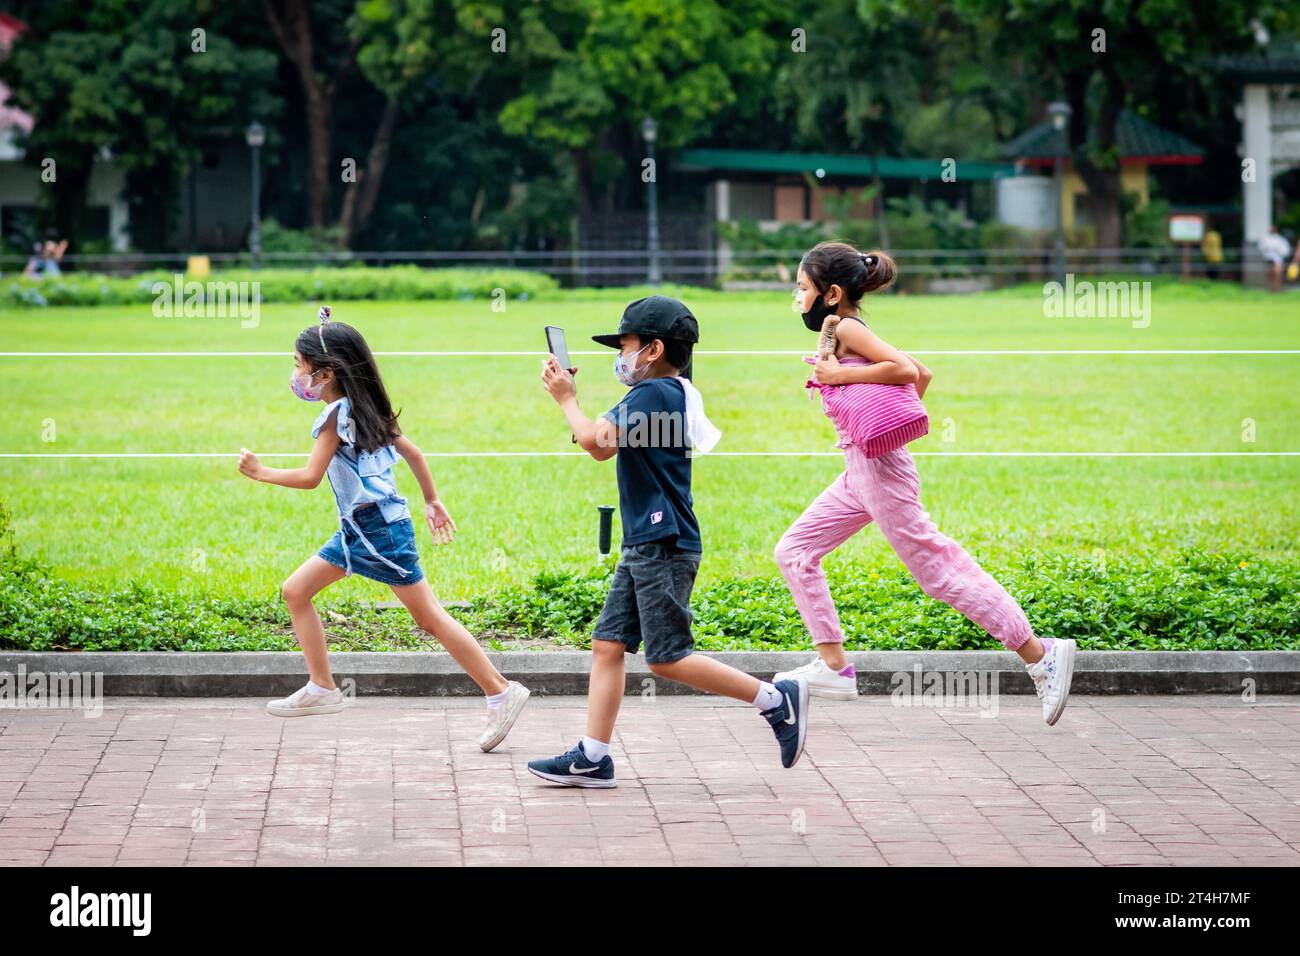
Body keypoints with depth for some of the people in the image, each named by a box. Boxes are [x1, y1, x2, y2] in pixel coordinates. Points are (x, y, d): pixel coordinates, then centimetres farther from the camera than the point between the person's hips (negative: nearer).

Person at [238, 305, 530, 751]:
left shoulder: (337, 414, -17)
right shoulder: (362, 409, 11)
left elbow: (310, 476, -20)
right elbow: (411, 450, 17)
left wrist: (262, 472, -7)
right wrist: (432, 501, 24)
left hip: (378, 527, -10)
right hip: (357, 529, 10)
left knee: (429, 617, -7)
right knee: (296, 592, 9)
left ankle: (502, 692, -4)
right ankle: (321, 689, 11)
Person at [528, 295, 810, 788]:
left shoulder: (654, 392, -13)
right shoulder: (671, 393, 17)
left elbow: (598, 443, -22)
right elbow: (604, 442, 25)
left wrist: (566, 399, -6)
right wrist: (569, 394, 17)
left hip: (664, 547, -10)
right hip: (644, 547, 10)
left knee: (668, 659, -9)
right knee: (608, 645, 6)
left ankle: (776, 699, -5)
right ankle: (592, 757, 5)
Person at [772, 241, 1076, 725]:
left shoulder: (846, 329, -11)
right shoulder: (850, 332, 14)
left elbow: (904, 369, -25)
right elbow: (922, 374, 19)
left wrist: (839, 374, -19)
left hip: (880, 468, -10)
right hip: (859, 472, 10)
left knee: (935, 569, -8)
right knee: (794, 551, 11)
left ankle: (1040, 654, -4)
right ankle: (833, 667, 12)